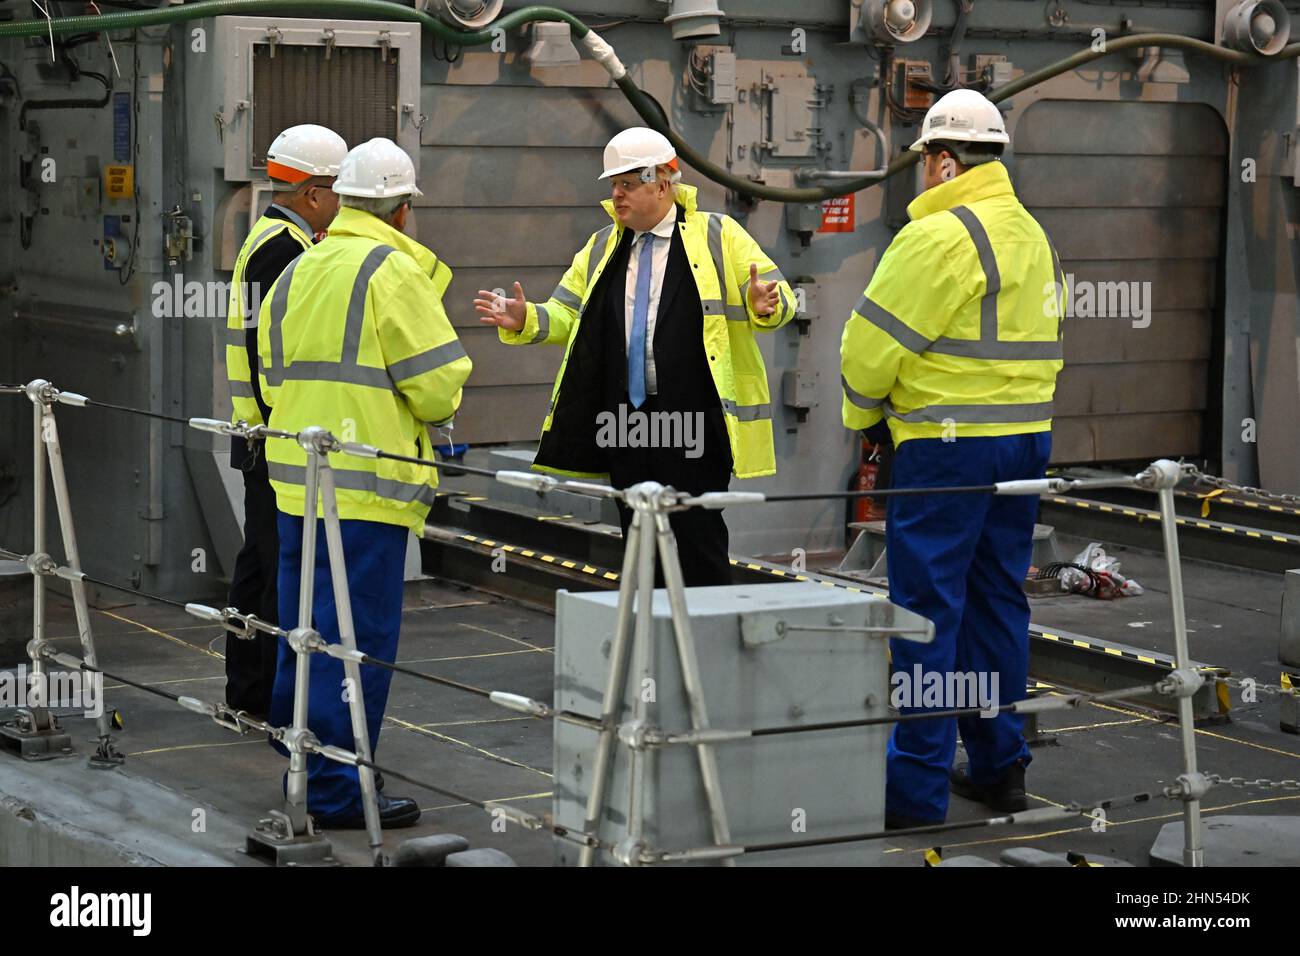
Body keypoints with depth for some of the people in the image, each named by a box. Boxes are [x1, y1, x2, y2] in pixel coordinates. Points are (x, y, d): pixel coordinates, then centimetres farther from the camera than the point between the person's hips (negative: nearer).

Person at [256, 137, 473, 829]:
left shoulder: (297, 272, 14)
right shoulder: (394, 271, -10)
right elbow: (438, 380, -13)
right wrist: (436, 409, 7)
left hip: (297, 478, 8)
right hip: (367, 486, -8)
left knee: (303, 629, 17)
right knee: (356, 640, -4)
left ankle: (301, 766, 26)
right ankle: (336, 792, -2)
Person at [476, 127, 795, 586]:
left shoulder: (716, 235, 1)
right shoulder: (602, 248, 15)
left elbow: (776, 295, -2)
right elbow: (568, 316, 15)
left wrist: (765, 305, -26)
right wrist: (525, 320, -5)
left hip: (694, 426, -5)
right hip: (626, 427, 5)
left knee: (698, 541, -3)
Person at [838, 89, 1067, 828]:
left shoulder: (940, 235, -14)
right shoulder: (1035, 236, 14)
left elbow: (874, 343, -11)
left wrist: (864, 409, 7)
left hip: (948, 445, -8)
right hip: (1027, 438, 9)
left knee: (927, 608, -4)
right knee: (998, 602, 15)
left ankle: (917, 788, -2)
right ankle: (998, 765, 21)